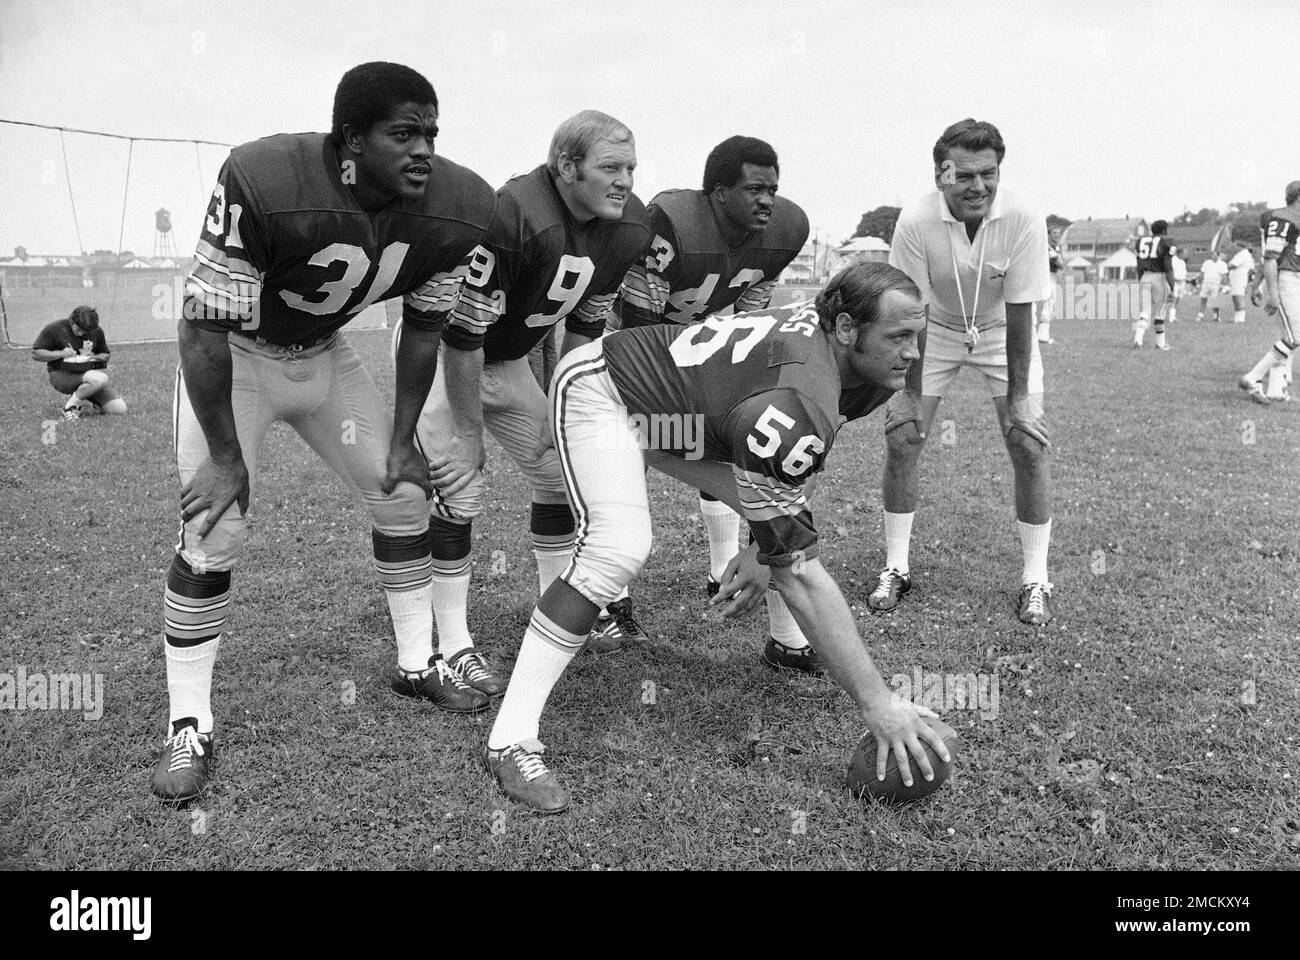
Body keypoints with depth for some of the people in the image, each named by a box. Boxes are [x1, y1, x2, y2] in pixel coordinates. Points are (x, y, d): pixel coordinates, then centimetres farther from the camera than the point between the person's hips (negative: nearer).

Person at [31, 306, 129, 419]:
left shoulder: (97, 331, 6)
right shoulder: (53, 329, -5)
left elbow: (105, 355, 19)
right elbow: (35, 354, -3)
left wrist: (93, 357, -5)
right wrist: (61, 354, -18)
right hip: (61, 374, -5)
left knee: (120, 409, -11)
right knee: (100, 379, -37)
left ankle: (87, 399, 16)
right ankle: (70, 405, -14)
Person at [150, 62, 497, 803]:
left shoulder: (453, 211, -21)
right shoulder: (266, 184, -36)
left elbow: (424, 328, -5)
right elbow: (206, 327, -27)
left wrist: (403, 437, -1)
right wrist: (224, 456, -22)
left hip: (324, 354, 5)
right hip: (233, 357, -5)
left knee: (404, 493, 3)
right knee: (214, 532, -11)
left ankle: (418, 663, 23)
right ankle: (189, 724, 6)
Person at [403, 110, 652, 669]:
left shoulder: (625, 229, -11)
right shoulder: (514, 219, -35)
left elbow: (584, 326, 2)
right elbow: (461, 335, -30)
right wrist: (469, 427, -24)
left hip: (505, 360, 8)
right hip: (438, 351, -7)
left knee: (559, 469, 8)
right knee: (460, 489, -11)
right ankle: (453, 644, -1)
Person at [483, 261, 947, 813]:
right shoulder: (799, 407, -39)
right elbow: (798, 571, -37)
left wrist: (764, 548, -6)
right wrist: (877, 703, -32)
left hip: (689, 400, 9)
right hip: (599, 386, -9)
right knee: (620, 549, -29)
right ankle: (510, 742, -24)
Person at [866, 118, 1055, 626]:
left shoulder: (1023, 215, -28)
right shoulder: (916, 219, -27)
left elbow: (1020, 312, -22)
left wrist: (1017, 396, -20)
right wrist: (912, 392, -19)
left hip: (1001, 330, 0)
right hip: (935, 328, 1)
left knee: (1028, 441, -10)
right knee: (901, 435, -8)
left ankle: (1036, 580, 3)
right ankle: (896, 568, 7)